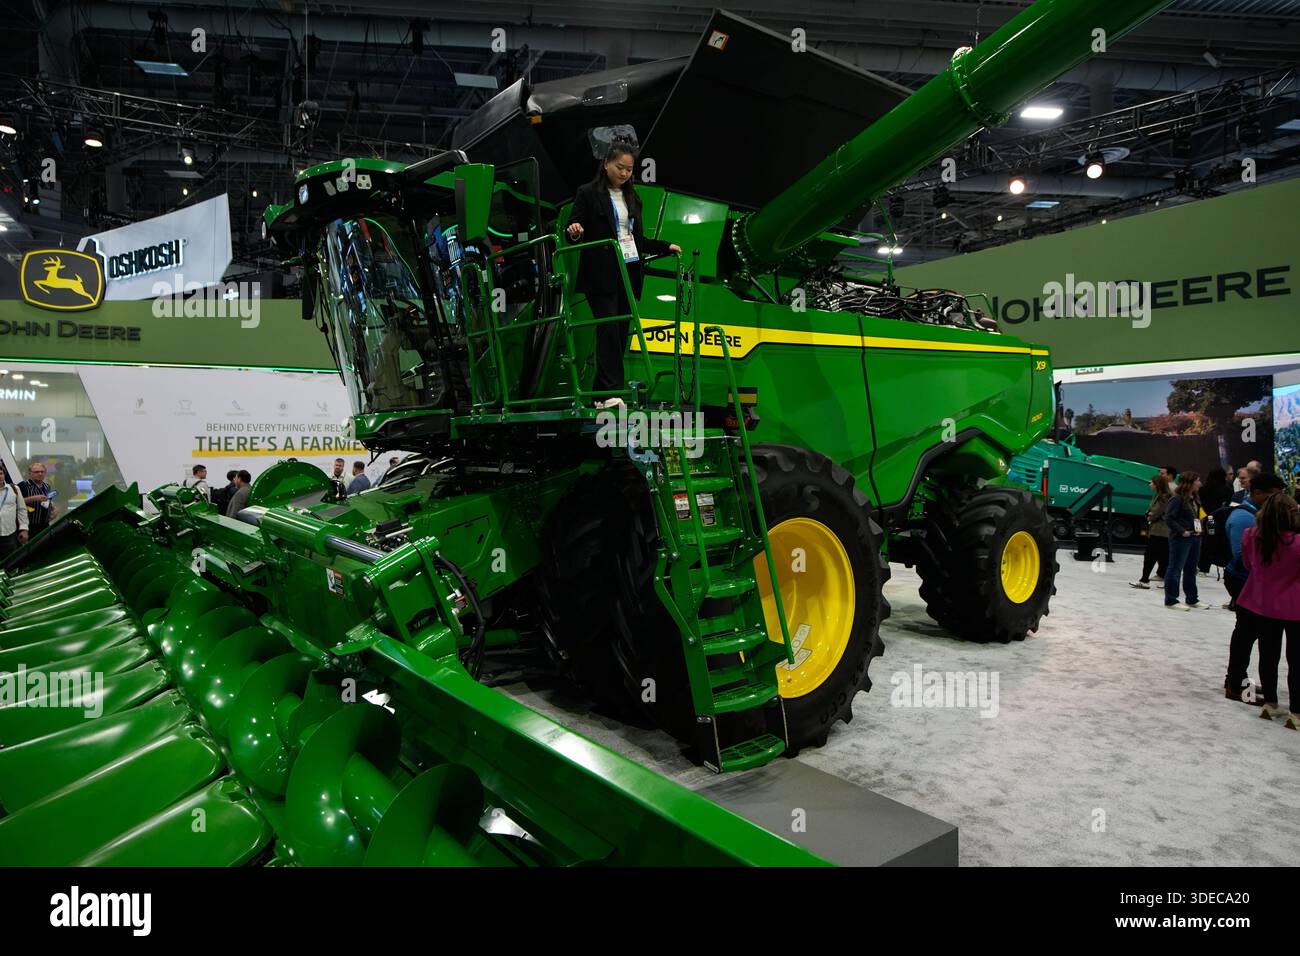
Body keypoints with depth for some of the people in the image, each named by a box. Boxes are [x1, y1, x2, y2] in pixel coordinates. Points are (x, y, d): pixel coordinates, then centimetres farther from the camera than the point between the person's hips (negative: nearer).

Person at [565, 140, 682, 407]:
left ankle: (601, 394, 7)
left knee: (621, 332, 3)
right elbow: (573, 232, -4)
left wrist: (666, 247, 14)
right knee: (609, 330, -15)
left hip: (627, 274, 6)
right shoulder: (588, 194, 1)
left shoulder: (632, 198, 19)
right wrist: (574, 232, -26)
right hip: (601, 276, -6)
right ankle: (610, 392, -19)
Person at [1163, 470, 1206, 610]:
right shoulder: (1177, 499, -14)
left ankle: (1192, 599, 26)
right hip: (1181, 539, -9)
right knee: (1175, 569, -2)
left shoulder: (1195, 499, 12)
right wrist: (1182, 531, -19)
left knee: (1191, 569, 16)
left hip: (1195, 538, 9)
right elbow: (1169, 518, -17)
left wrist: (1199, 527, 8)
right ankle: (1170, 600, 5)